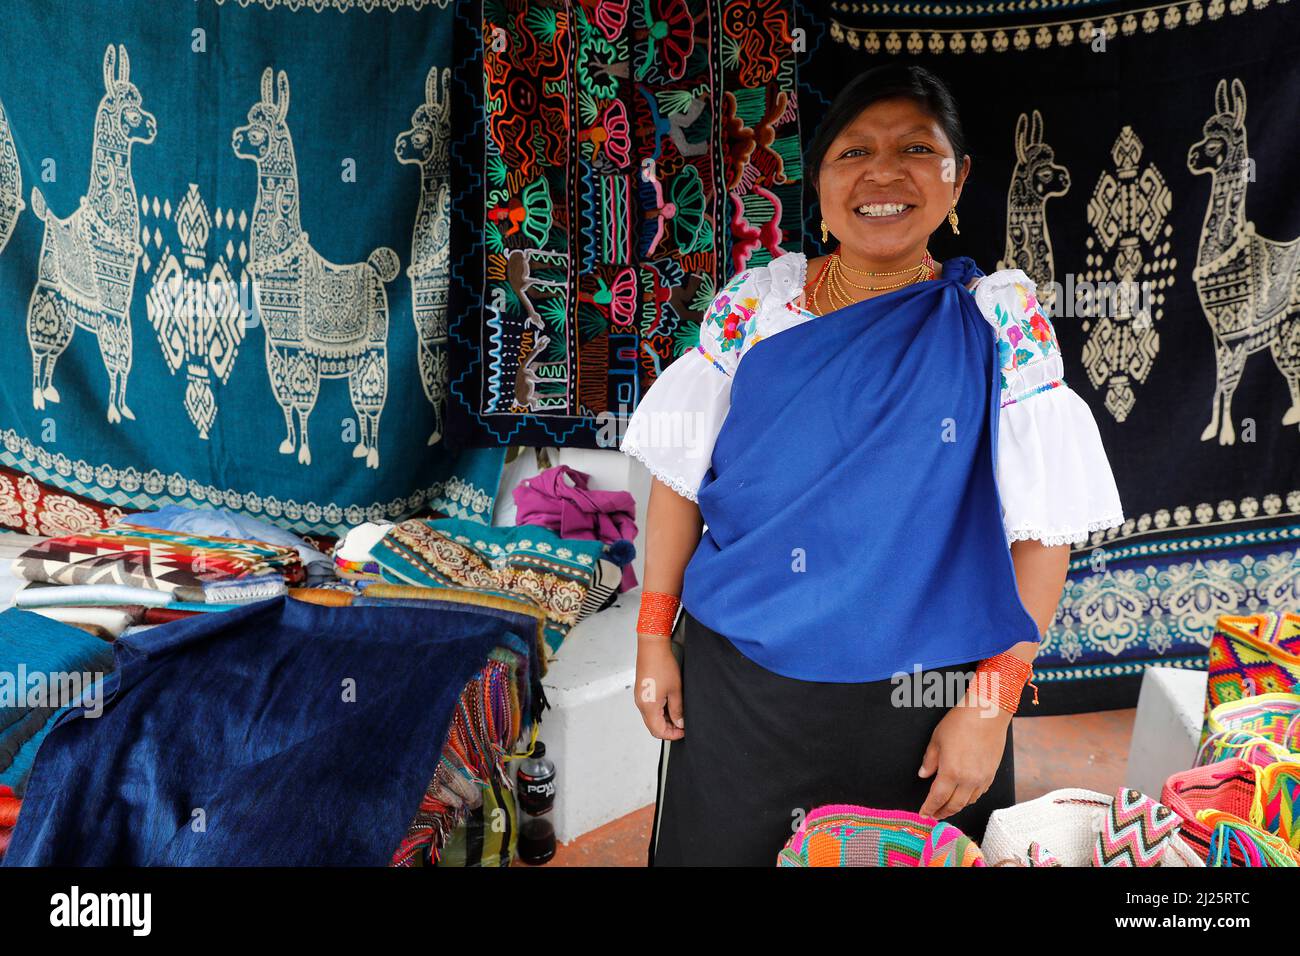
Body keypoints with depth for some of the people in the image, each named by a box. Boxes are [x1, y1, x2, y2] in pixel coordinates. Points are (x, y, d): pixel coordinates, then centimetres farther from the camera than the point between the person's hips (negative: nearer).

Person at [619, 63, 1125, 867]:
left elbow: (1043, 524, -7)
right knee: (708, 851, 16)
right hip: (733, 684, 2)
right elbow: (681, 475, 3)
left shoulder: (1002, 319, -6)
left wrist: (991, 702, -11)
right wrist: (654, 635, 1)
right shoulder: (753, 304, -1)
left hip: (922, 705, -1)